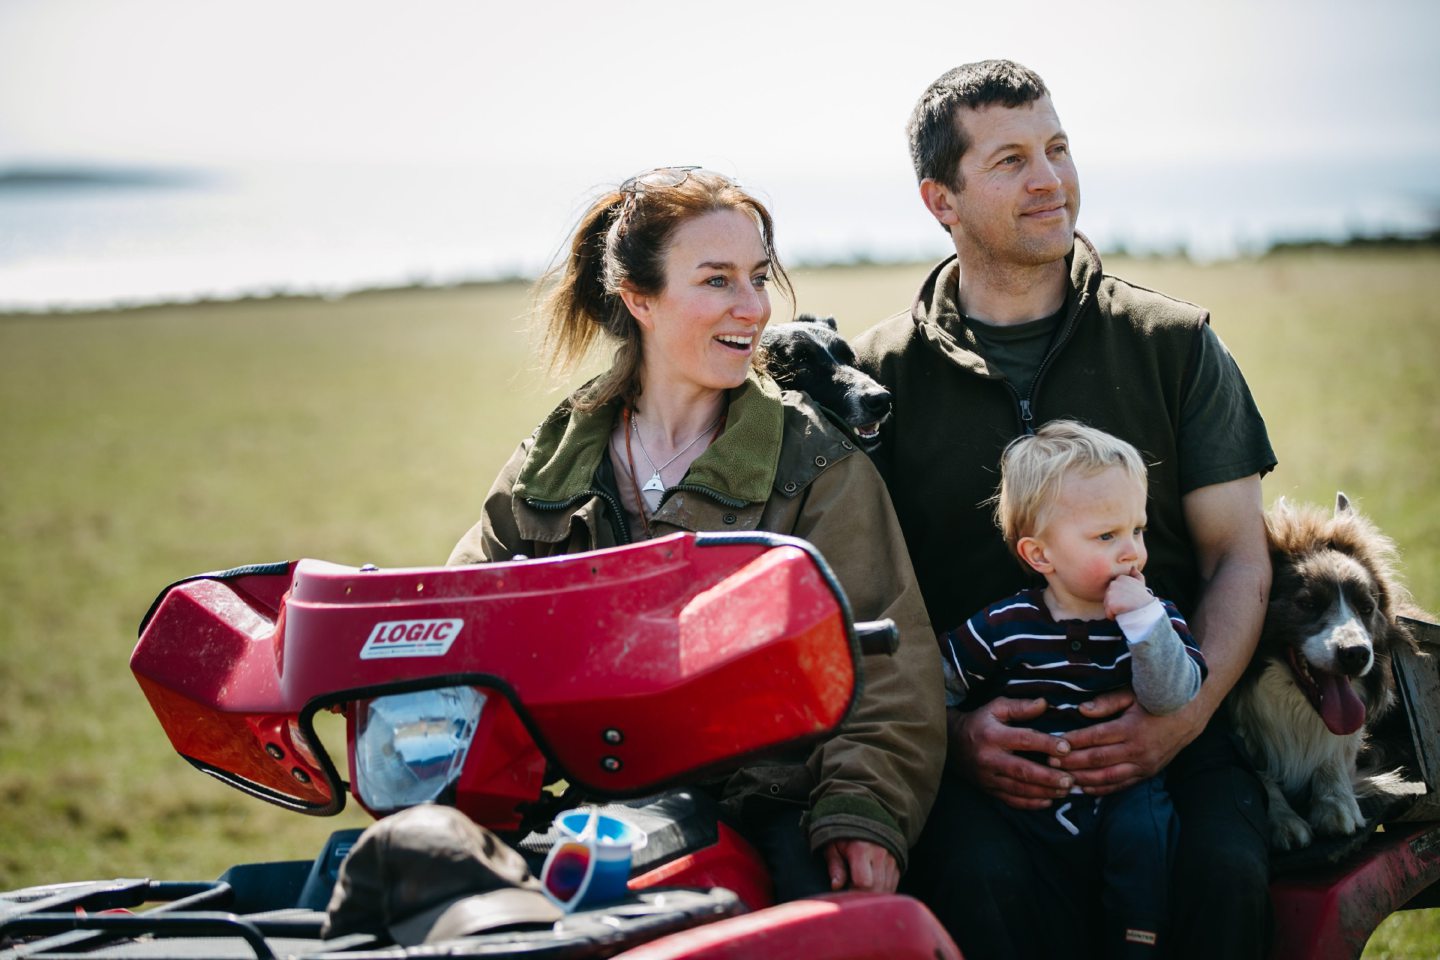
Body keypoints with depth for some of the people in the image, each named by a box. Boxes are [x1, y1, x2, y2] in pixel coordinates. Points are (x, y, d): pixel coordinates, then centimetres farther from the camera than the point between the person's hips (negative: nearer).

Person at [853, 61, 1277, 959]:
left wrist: (1186, 714, -9)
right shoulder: (881, 372, 9)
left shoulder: (1176, 343, 12)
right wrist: (950, 729, -12)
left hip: (1161, 724, 1)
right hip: (980, 740, -1)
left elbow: (1239, 556, 9)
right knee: (982, 882, -34)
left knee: (1225, 869, -30)